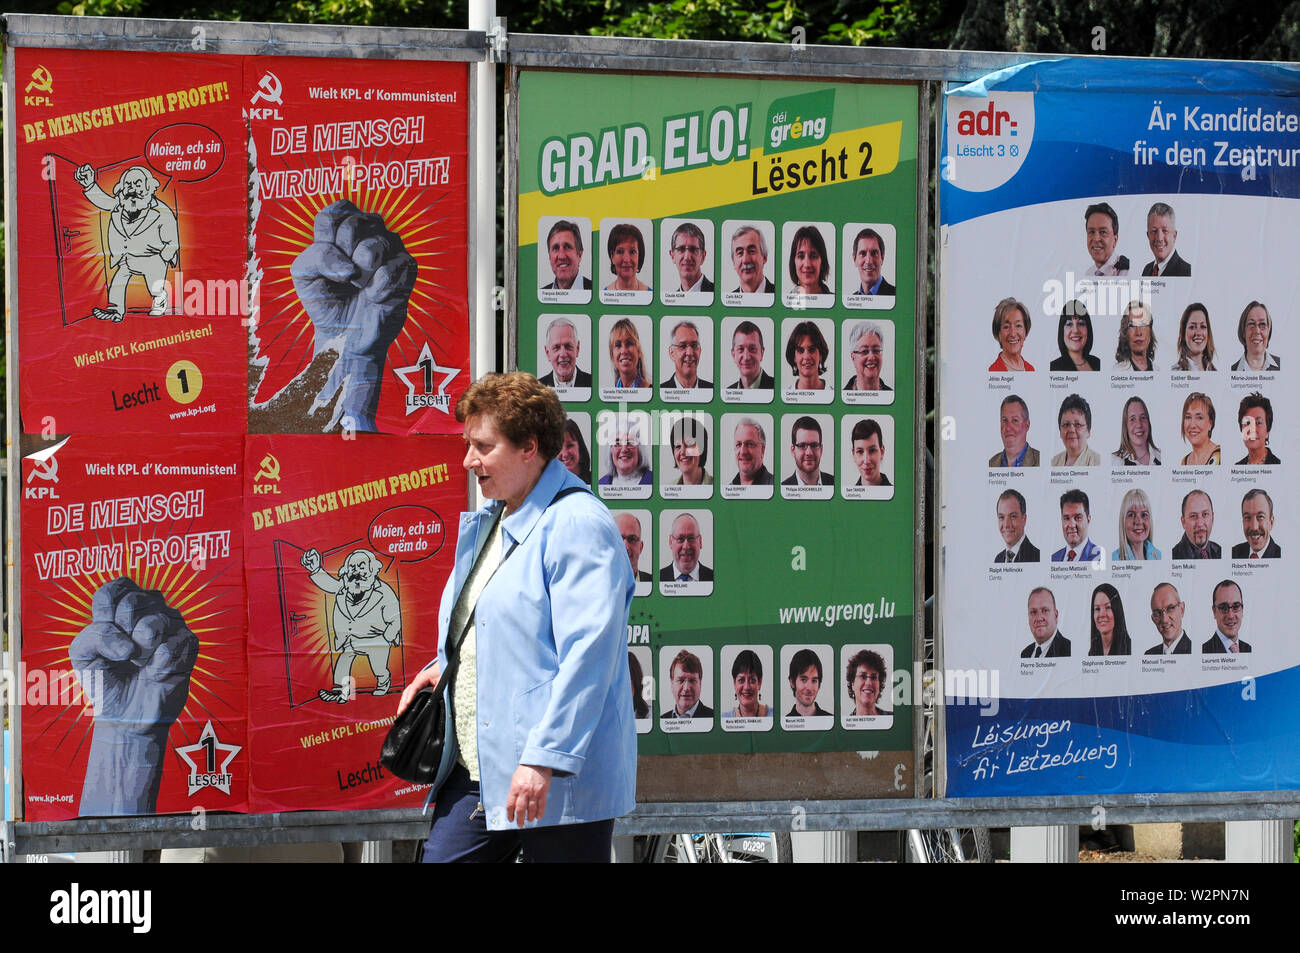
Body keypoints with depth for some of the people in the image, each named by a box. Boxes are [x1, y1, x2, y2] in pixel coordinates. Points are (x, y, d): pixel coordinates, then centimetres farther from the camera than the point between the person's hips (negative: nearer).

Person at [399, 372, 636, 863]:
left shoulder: (578, 524, -13)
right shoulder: (488, 522, 17)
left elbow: (587, 652, -22)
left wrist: (544, 759, -26)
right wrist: (443, 666, 14)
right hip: (474, 772, 9)